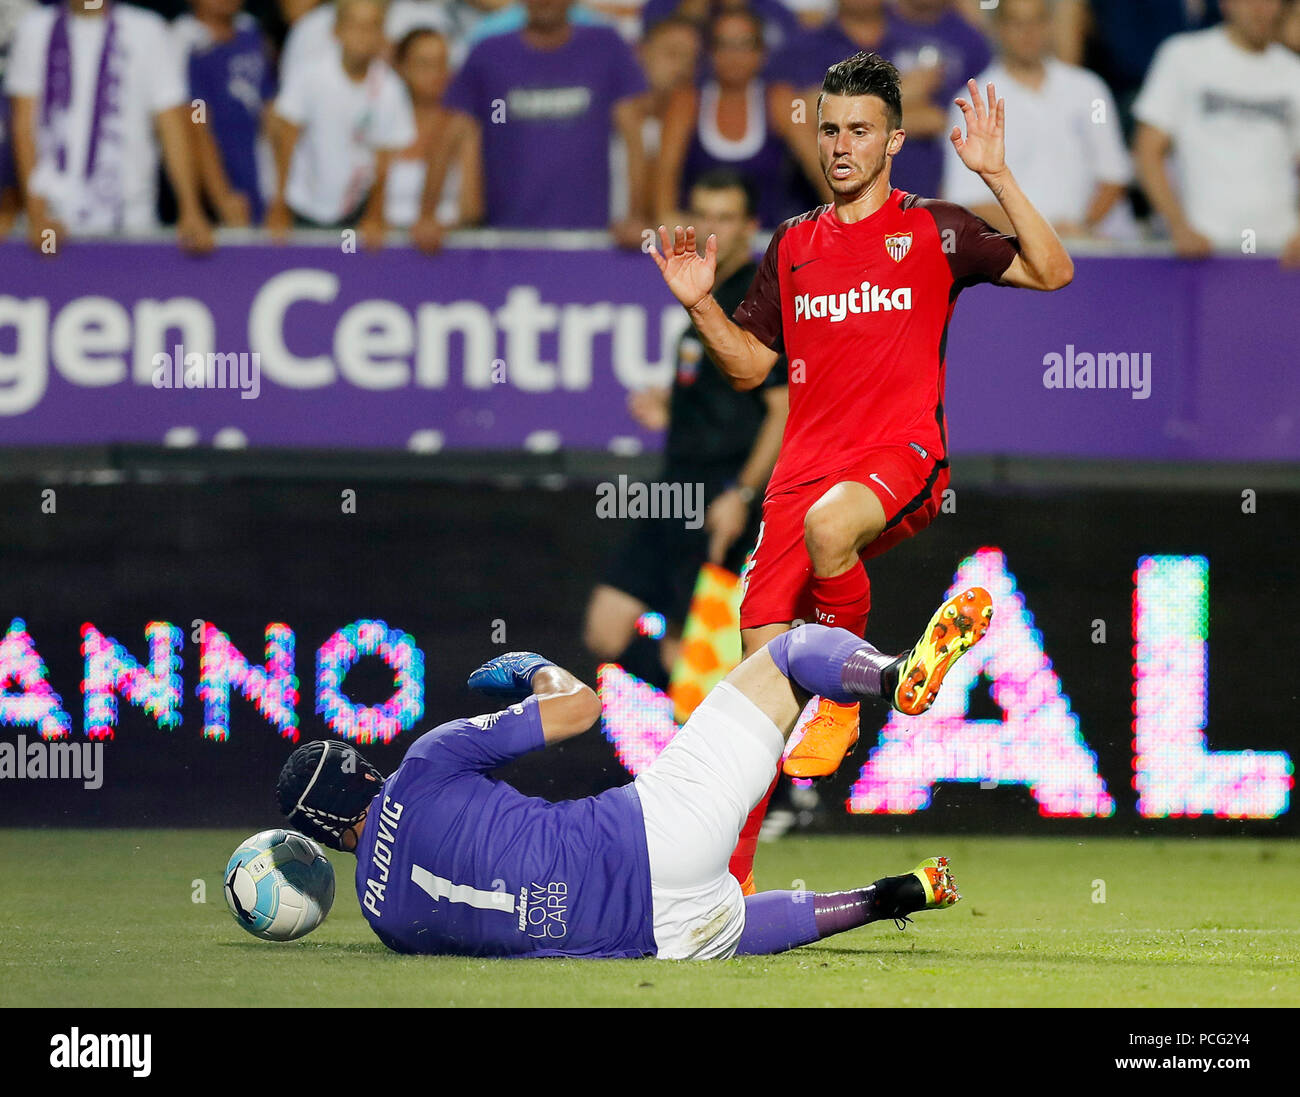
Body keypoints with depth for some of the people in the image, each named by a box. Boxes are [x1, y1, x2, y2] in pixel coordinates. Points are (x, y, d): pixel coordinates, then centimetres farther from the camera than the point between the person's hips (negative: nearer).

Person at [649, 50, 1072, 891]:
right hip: (807, 465, 4)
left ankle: (843, 700, -16)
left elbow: (1052, 272, -4)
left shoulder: (935, 230, 6)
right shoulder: (794, 246, 18)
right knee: (763, 659, -7)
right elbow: (749, 365, 21)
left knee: (829, 523, -40)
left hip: (903, 457, -4)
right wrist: (699, 301, 5)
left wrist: (997, 176, -13)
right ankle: (731, 871, 1)